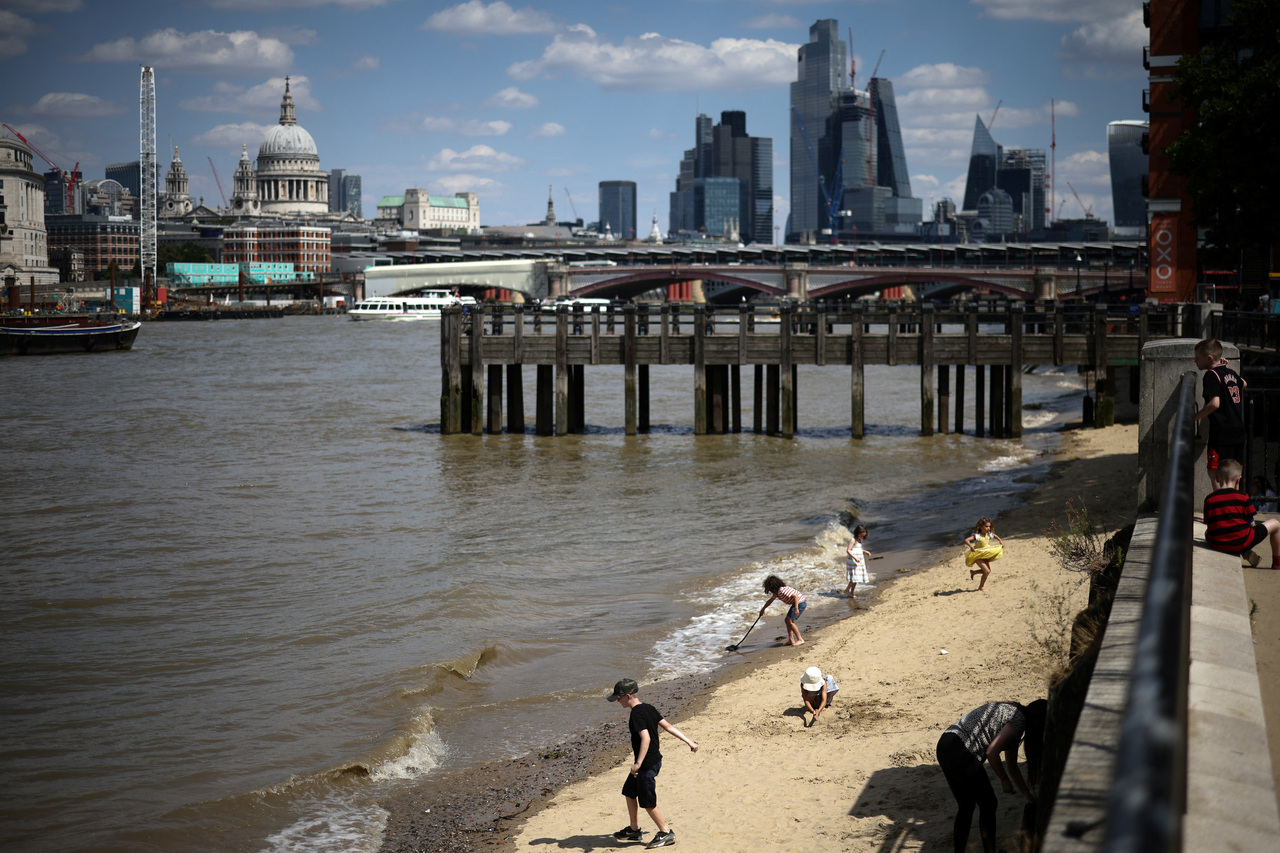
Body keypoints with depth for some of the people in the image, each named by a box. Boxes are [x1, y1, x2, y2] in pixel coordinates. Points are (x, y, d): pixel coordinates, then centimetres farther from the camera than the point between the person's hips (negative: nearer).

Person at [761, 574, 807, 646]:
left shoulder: (782, 591, -22)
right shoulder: (776, 592, 11)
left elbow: (795, 596, -28)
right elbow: (770, 601, 29)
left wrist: (796, 609, -32)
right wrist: (763, 609, 39)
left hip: (800, 602, -10)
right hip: (796, 603, 10)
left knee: (789, 621, -14)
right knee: (787, 620, 12)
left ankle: (800, 640, -14)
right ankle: (791, 640, 10)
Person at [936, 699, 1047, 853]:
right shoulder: (1019, 720, -7)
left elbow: (1011, 767, 31)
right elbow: (991, 752, -15)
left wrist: (1028, 796, 34)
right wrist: (1004, 780, -2)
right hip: (960, 753, -10)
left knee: (966, 806, 19)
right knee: (988, 804, 6)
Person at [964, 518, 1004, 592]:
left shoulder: (989, 534, -4)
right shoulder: (977, 536, -25)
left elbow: (996, 537, 18)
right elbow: (966, 540, -37)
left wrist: (1001, 542, 1)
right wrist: (971, 546, -53)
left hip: (985, 556, 8)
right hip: (978, 556, -8)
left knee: (987, 570, 15)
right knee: (987, 571, -14)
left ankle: (973, 572, 37)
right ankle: (981, 587, 4)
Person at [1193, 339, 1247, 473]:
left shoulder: (1211, 374, -11)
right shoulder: (1231, 373, 14)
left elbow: (1215, 403, -22)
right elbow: (1244, 384, 38)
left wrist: (1195, 417, -13)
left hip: (1221, 432, -9)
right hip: (1238, 431, 9)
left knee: (1214, 471, -9)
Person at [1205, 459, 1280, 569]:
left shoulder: (1209, 499, 4)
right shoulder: (1242, 497, -2)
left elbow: (1208, 524, 8)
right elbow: (1251, 524, 4)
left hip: (1216, 544, 2)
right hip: (1241, 543, -2)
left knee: (1207, 532, 40)